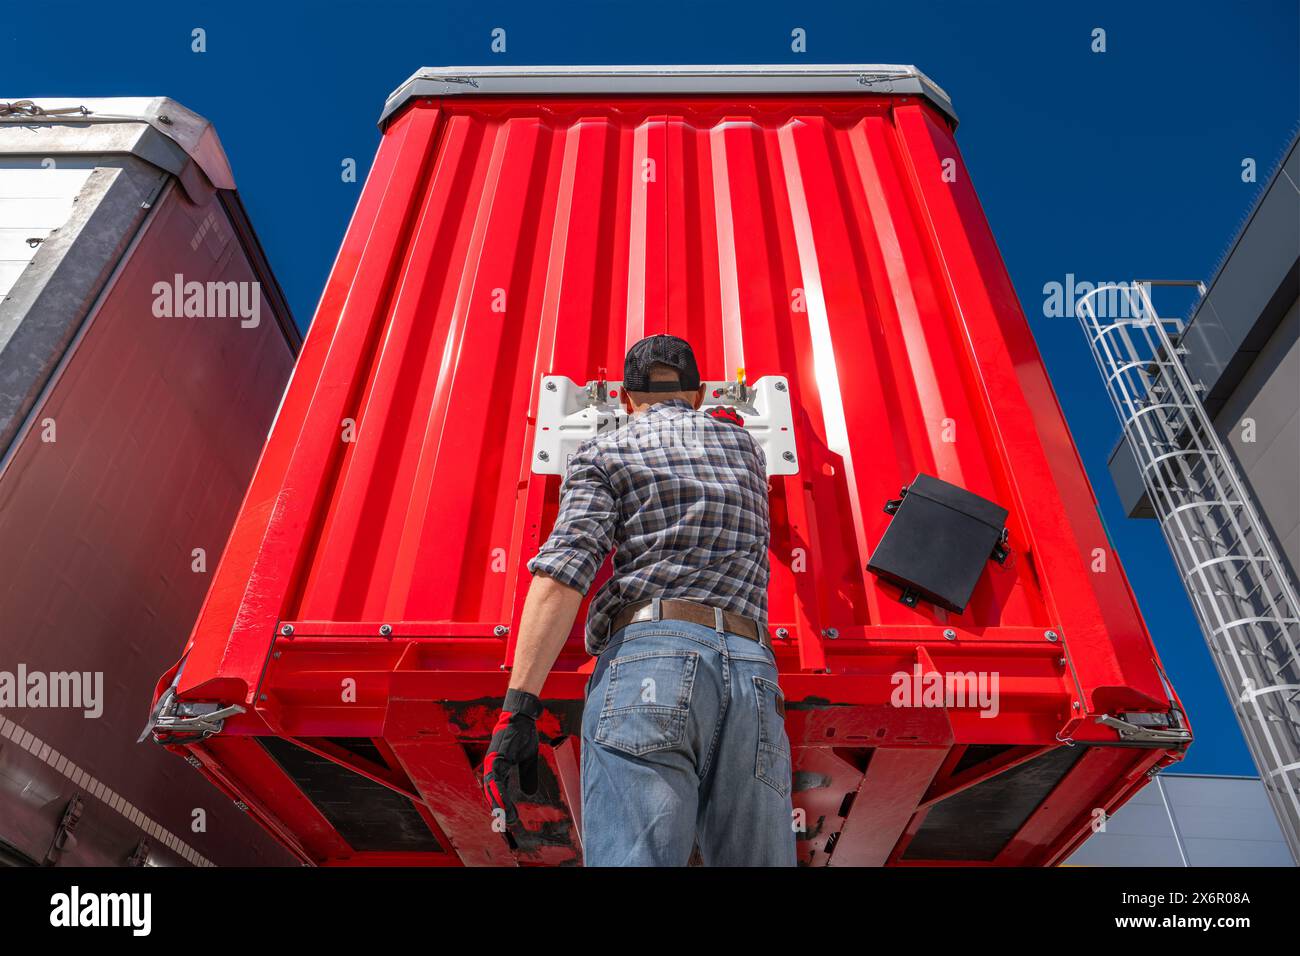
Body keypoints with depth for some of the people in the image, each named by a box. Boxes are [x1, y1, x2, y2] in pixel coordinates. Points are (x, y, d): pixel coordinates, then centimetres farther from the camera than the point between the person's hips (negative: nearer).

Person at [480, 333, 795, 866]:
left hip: (647, 656, -3)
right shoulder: (743, 442, 27)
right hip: (753, 669, 4)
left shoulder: (601, 453, 14)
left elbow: (563, 572, -4)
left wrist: (518, 705, -9)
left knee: (631, 856, -14)